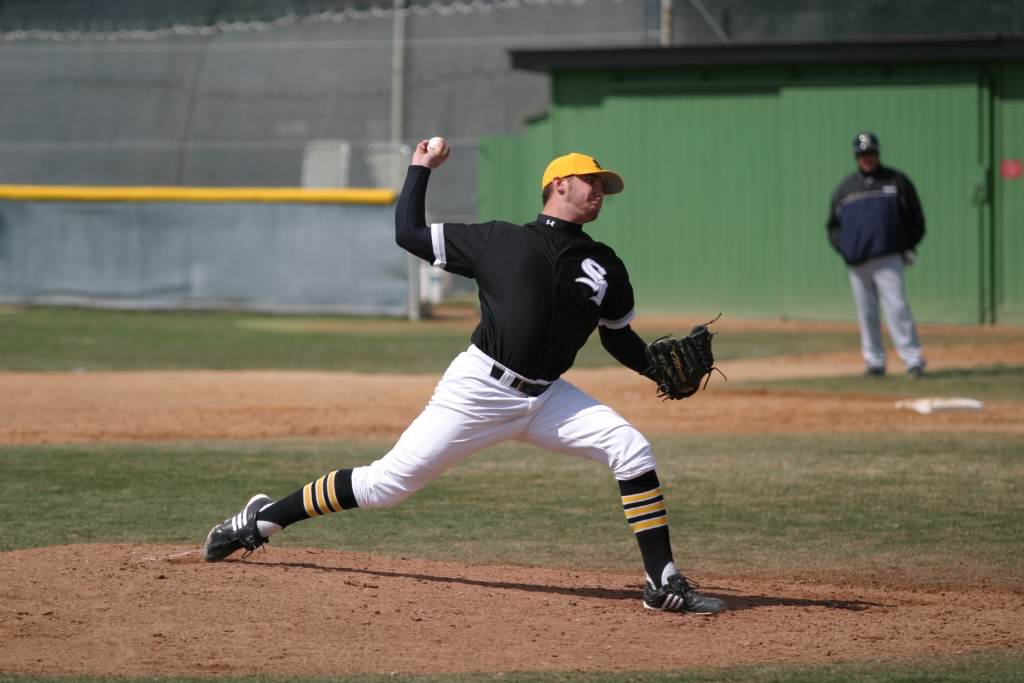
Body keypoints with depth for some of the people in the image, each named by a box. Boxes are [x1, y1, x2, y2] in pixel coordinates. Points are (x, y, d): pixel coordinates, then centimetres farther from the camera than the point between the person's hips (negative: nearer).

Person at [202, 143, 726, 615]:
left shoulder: (604, 267, 12)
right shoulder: (500, 241, 3)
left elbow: (619, 338, 21)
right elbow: (409, 234, 6)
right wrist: (421, 169, 10)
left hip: (546, 399, 4)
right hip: (479, 390, -4)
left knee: (631, 449, -16)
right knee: (388, 483, -4)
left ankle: (663, 585, -11)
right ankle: (262, 519, 14)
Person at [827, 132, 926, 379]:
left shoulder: (896, 181, 9)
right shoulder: (845, 187, 15)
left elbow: (916, 219, 11)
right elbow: (834, 225, 19)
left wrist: (908, 247, 1)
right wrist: (843, 247, 2)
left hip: (888, 258, -3)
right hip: (857, 262, 3)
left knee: (897, 308, -12)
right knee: (866, 313, 5)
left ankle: (913, 359, -14)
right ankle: (874, 361, 11)